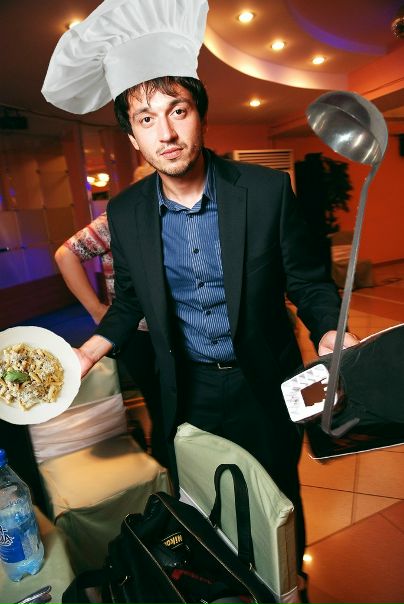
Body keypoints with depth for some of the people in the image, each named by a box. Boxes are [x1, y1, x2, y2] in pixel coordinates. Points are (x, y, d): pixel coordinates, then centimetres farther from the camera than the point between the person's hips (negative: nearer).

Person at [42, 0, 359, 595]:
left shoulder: (268, 190, -16)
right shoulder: (125, 213, -8)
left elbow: (308, 281, -9)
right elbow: (130, 300, 5)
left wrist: (330, 337, -26)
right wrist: (88, 353, -7)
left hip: (265, 387, -1)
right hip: (187, 391, 2)